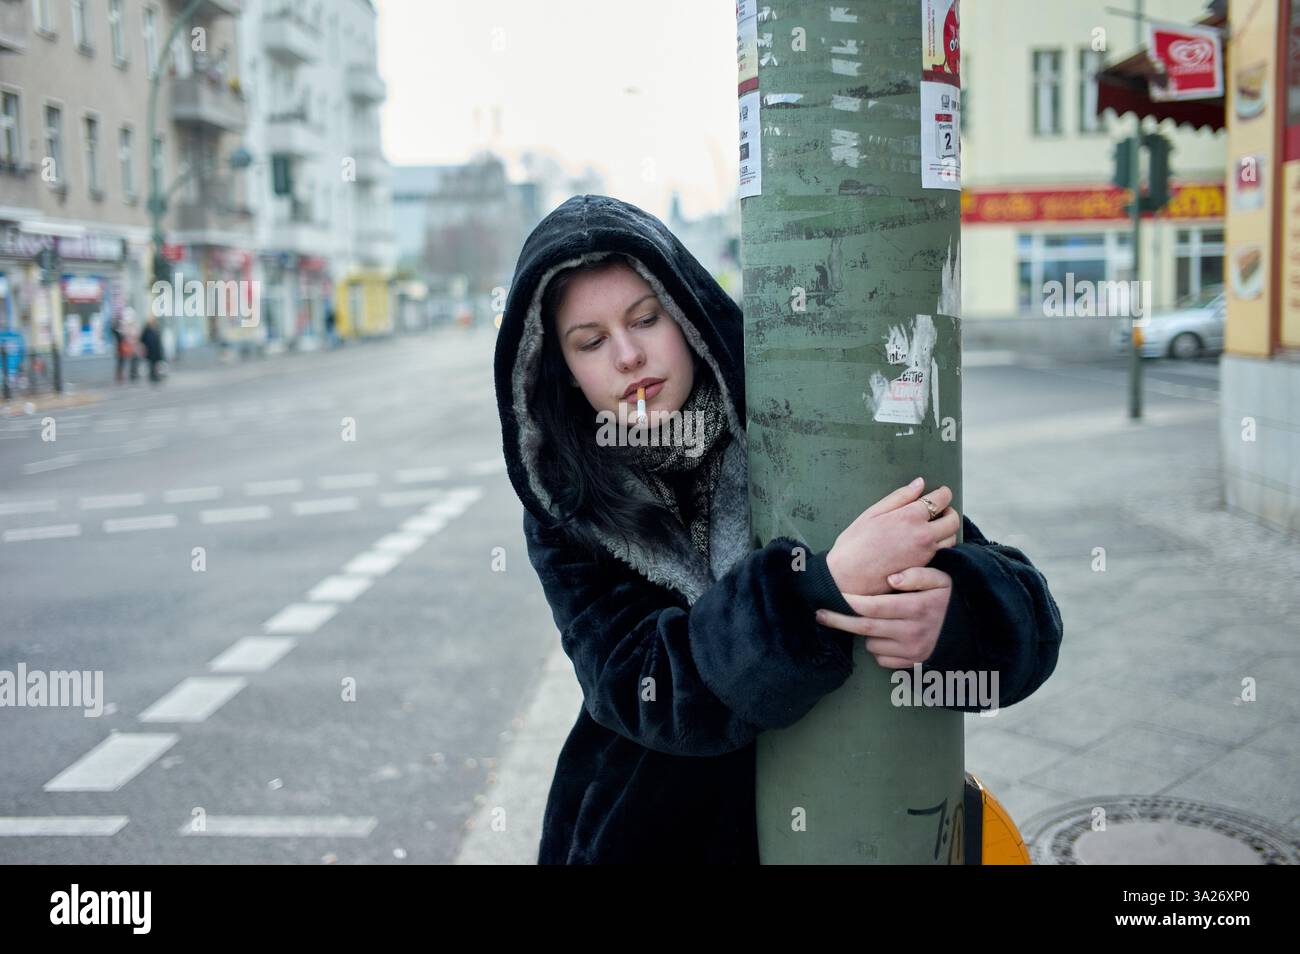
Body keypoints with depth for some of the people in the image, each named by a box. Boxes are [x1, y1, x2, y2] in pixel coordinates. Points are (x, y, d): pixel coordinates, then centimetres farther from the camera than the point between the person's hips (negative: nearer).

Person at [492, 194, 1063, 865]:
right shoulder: (567, 510, -10)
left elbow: (1026, 614, -15)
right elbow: (638, 688, -23)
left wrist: (954, 615, -38)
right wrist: (823, 588, -36)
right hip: (652, 836, 1)